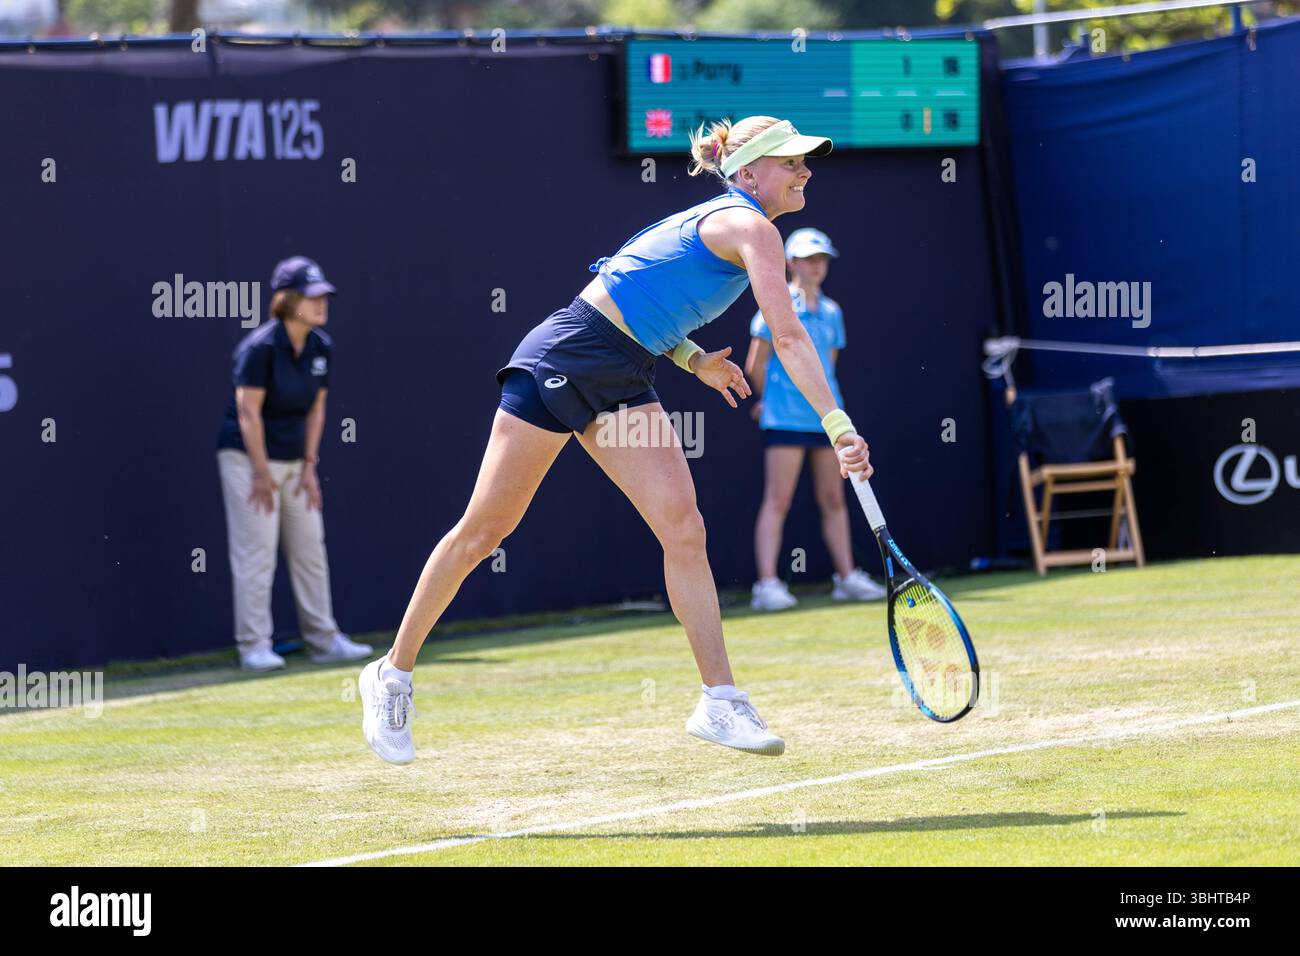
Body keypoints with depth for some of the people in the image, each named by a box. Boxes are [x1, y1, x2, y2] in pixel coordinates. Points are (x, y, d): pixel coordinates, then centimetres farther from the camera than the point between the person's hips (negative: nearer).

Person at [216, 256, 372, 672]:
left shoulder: (322, 348, 3)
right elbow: (248, 412, -18)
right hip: (248, 457, -7)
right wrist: (262, 474, -17)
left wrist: (309, 465, 5)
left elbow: (316, 409, 10)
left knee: (310, 550, 9)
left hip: (294, 462, 7)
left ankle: (323, 640, 15)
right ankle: (253, 646, -3)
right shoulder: (260, 347, -18)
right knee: (256, 554, -7)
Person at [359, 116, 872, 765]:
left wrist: (693, 360, 15)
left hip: (620, 383, 9)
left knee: (683, 528, -8)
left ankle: (721, 703, -11)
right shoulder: (751, 228, -13)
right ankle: (393, 674, 14)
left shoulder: (724, 221, 16)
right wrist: (837, 426, -29)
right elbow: (788, 337, -23)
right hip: (563, 357, -9)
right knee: (482, 532, 1)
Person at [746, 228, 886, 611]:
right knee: (777, 501, -8)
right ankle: (767, 585, -10)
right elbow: (755, 366, -4)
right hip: (786, 420, -6)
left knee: (833, 499, 10)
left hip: (825, 417, 6)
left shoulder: (831, 312, 11)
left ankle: (847, 577, 17)